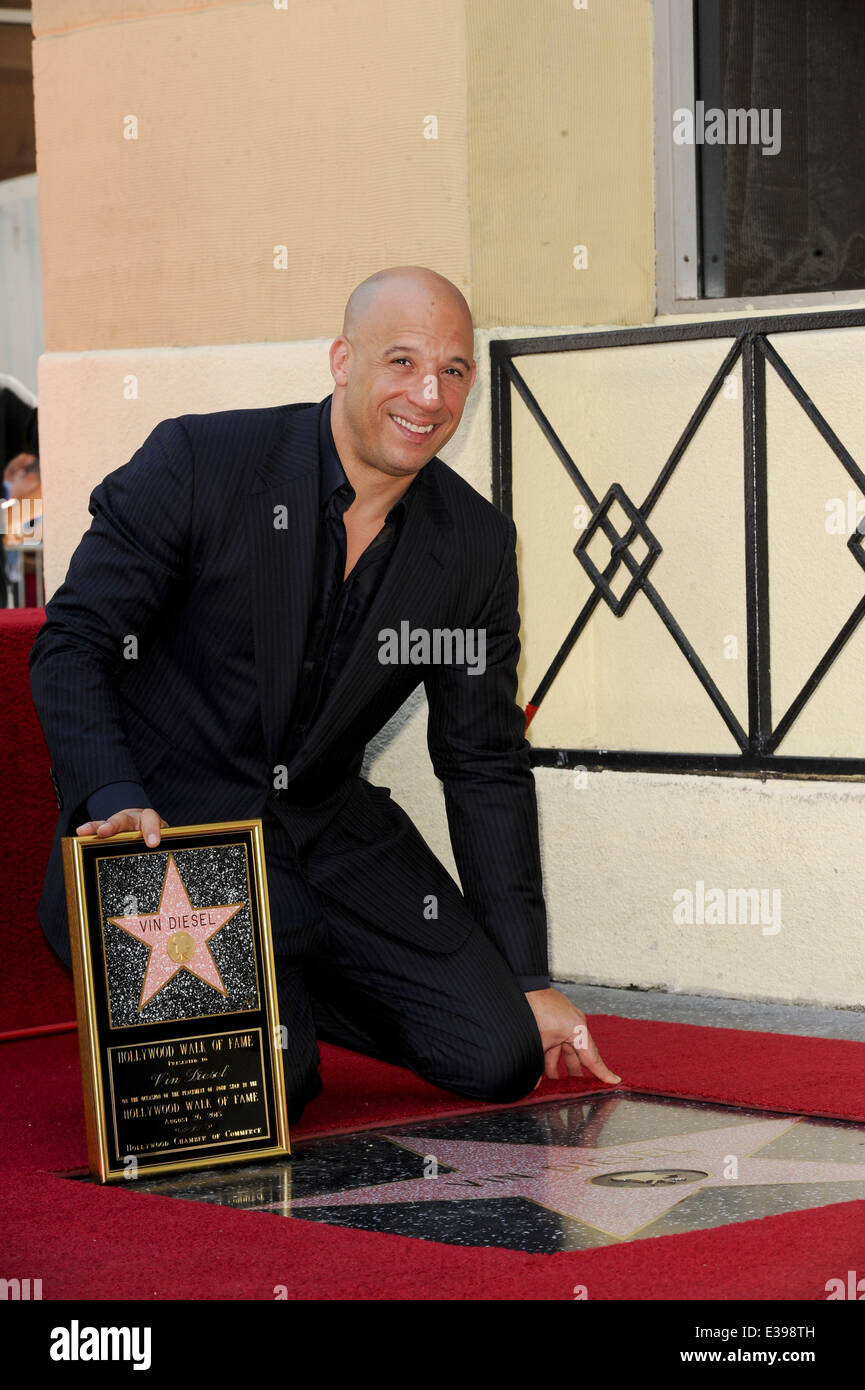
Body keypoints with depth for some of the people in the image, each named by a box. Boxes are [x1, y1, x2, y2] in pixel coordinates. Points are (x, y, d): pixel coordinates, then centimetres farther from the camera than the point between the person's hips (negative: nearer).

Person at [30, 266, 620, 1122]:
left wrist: (527, 984, 2)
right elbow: (73, 644, -12)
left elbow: (485, 764, 5)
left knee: (501, 1057, -7)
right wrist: (116, 800, -30)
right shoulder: (196, 465, -15)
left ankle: (291, 989, 16)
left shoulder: (477, 545, -1)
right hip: (171, 827, -5)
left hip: (328, 828, 5)